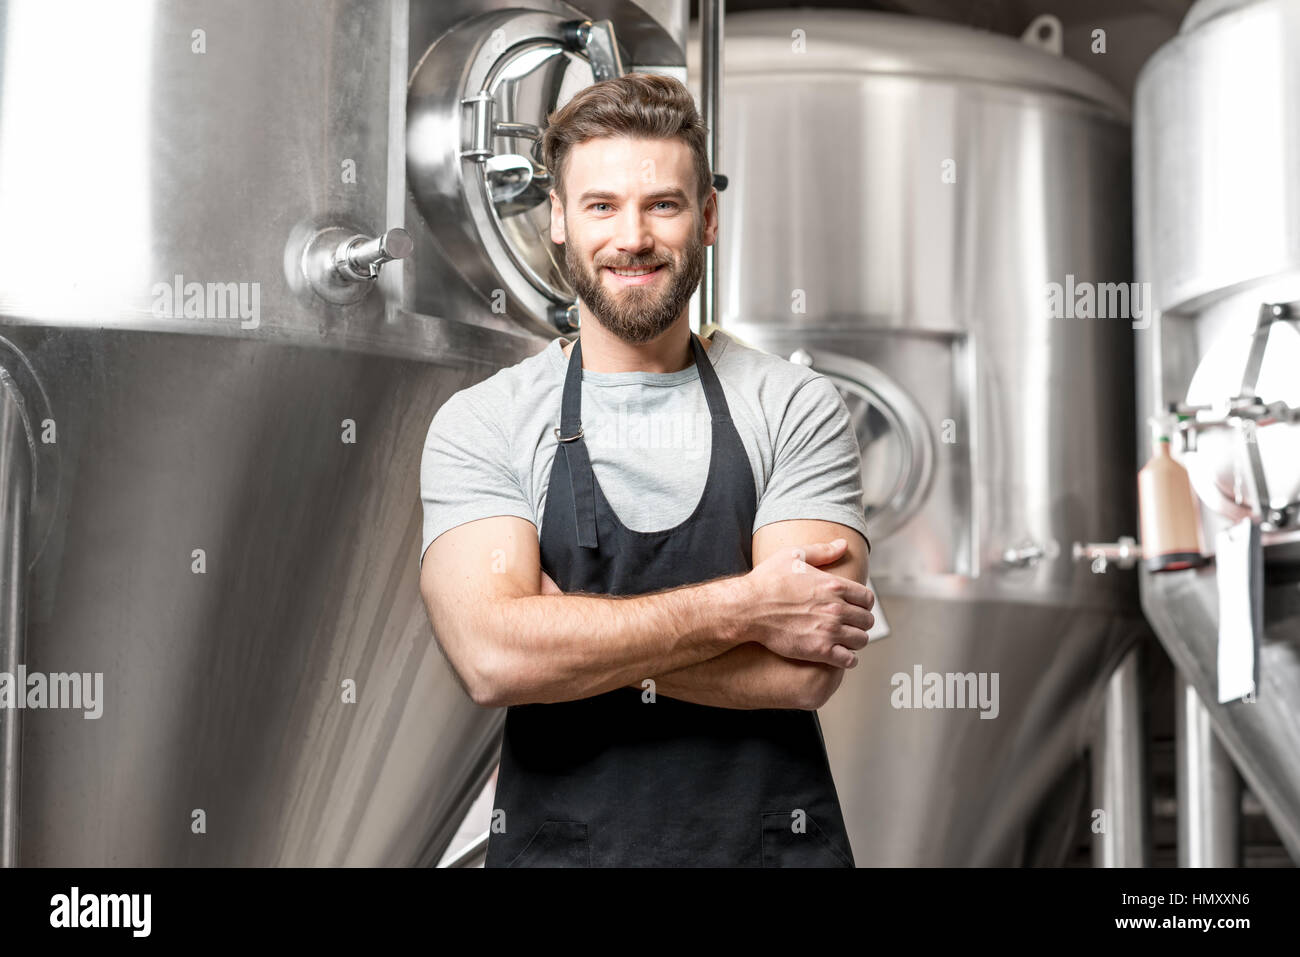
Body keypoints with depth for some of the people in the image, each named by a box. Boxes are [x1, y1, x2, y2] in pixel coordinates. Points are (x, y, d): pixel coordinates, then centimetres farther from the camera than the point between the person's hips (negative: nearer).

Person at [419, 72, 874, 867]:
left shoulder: (798, 409, -4)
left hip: (770, 842, 0)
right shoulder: (478, 424, -4)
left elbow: (802, 670, -16)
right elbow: (491, 658, -19)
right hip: (557, 842, 0)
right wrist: (741, 606, -20)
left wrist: (570, 632, -16)